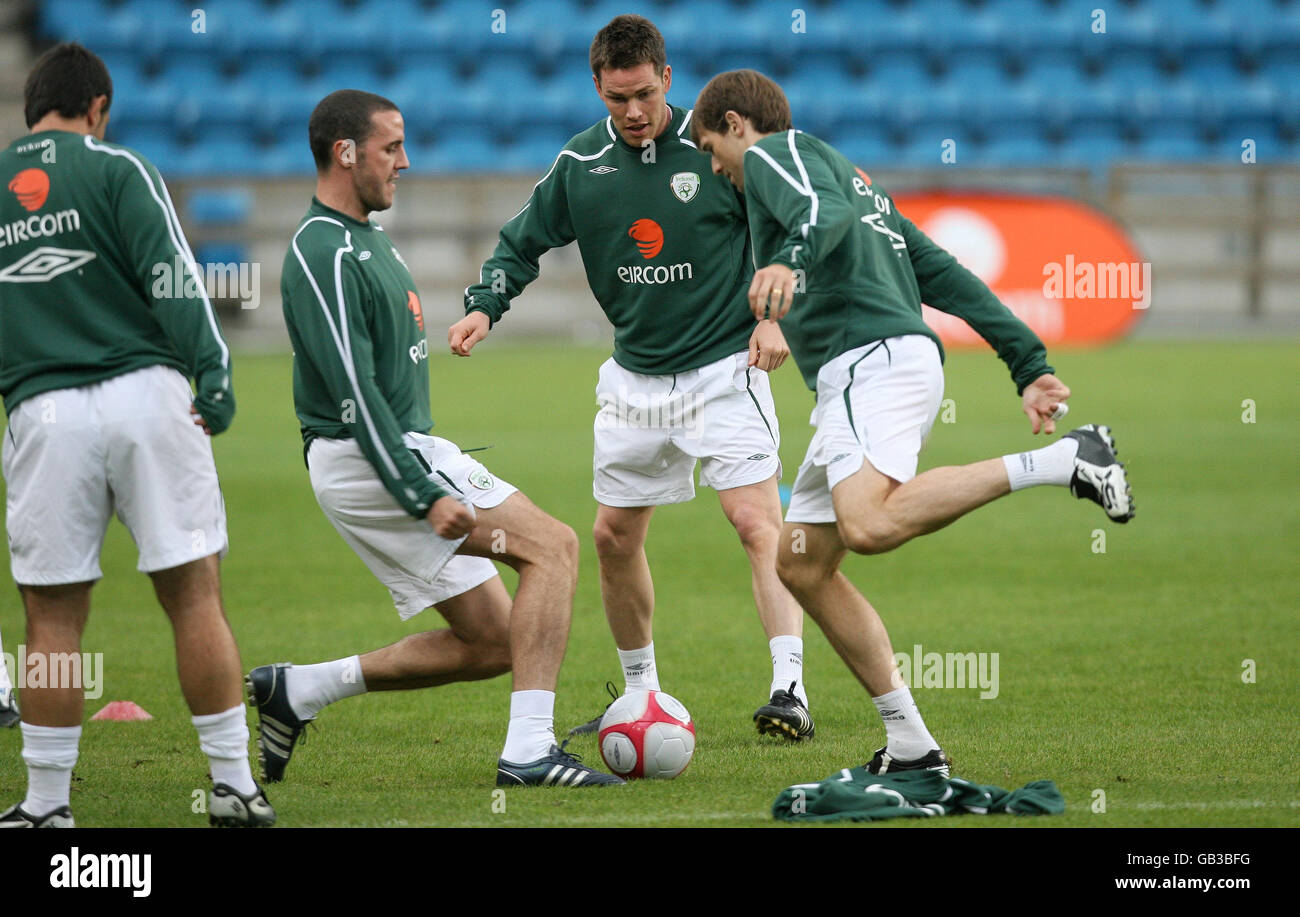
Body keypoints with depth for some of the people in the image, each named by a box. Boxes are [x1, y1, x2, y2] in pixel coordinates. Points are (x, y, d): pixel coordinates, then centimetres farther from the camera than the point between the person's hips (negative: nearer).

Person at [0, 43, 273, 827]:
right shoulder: (116, 170, 2)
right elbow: (172, 276, -8)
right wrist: (214, 378, -9)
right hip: (144, 396, -2)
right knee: (195, 596, 2)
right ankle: (234, 784, 3)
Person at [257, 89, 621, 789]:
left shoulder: (368, 238, 17)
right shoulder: (323, 255, -16)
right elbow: (354, 393, -22)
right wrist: (424, 495, -26)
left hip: (404, 450, 10)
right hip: (365, 464, -10)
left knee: (494, 643, 7)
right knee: (552, 545, -16)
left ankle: (299, 689, 14)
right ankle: (528, 749, -21)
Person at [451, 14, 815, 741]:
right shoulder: (581, 164, -1)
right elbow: (524, 243, 11)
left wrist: (776, 316, -13)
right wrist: (484, 307, -5)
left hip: (724, 368, -5)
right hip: (635, 377, 5)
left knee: (759, 523, -18)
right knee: (615, 537, 9)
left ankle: (791, 689, -24)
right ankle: (642, 696, 26)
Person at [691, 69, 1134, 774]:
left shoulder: (773, 152, 7)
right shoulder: (849, 175, 34)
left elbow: (825, 211, -17)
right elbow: (946, 275, 28)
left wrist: (792, 261, -38)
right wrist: (1029, 364, 22)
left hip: (874, 358, -10)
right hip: (855, 380, 10)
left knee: (869, 525, -32)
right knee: (801, 562, 9)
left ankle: (1062, 462, -31)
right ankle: (911, 749, 5)